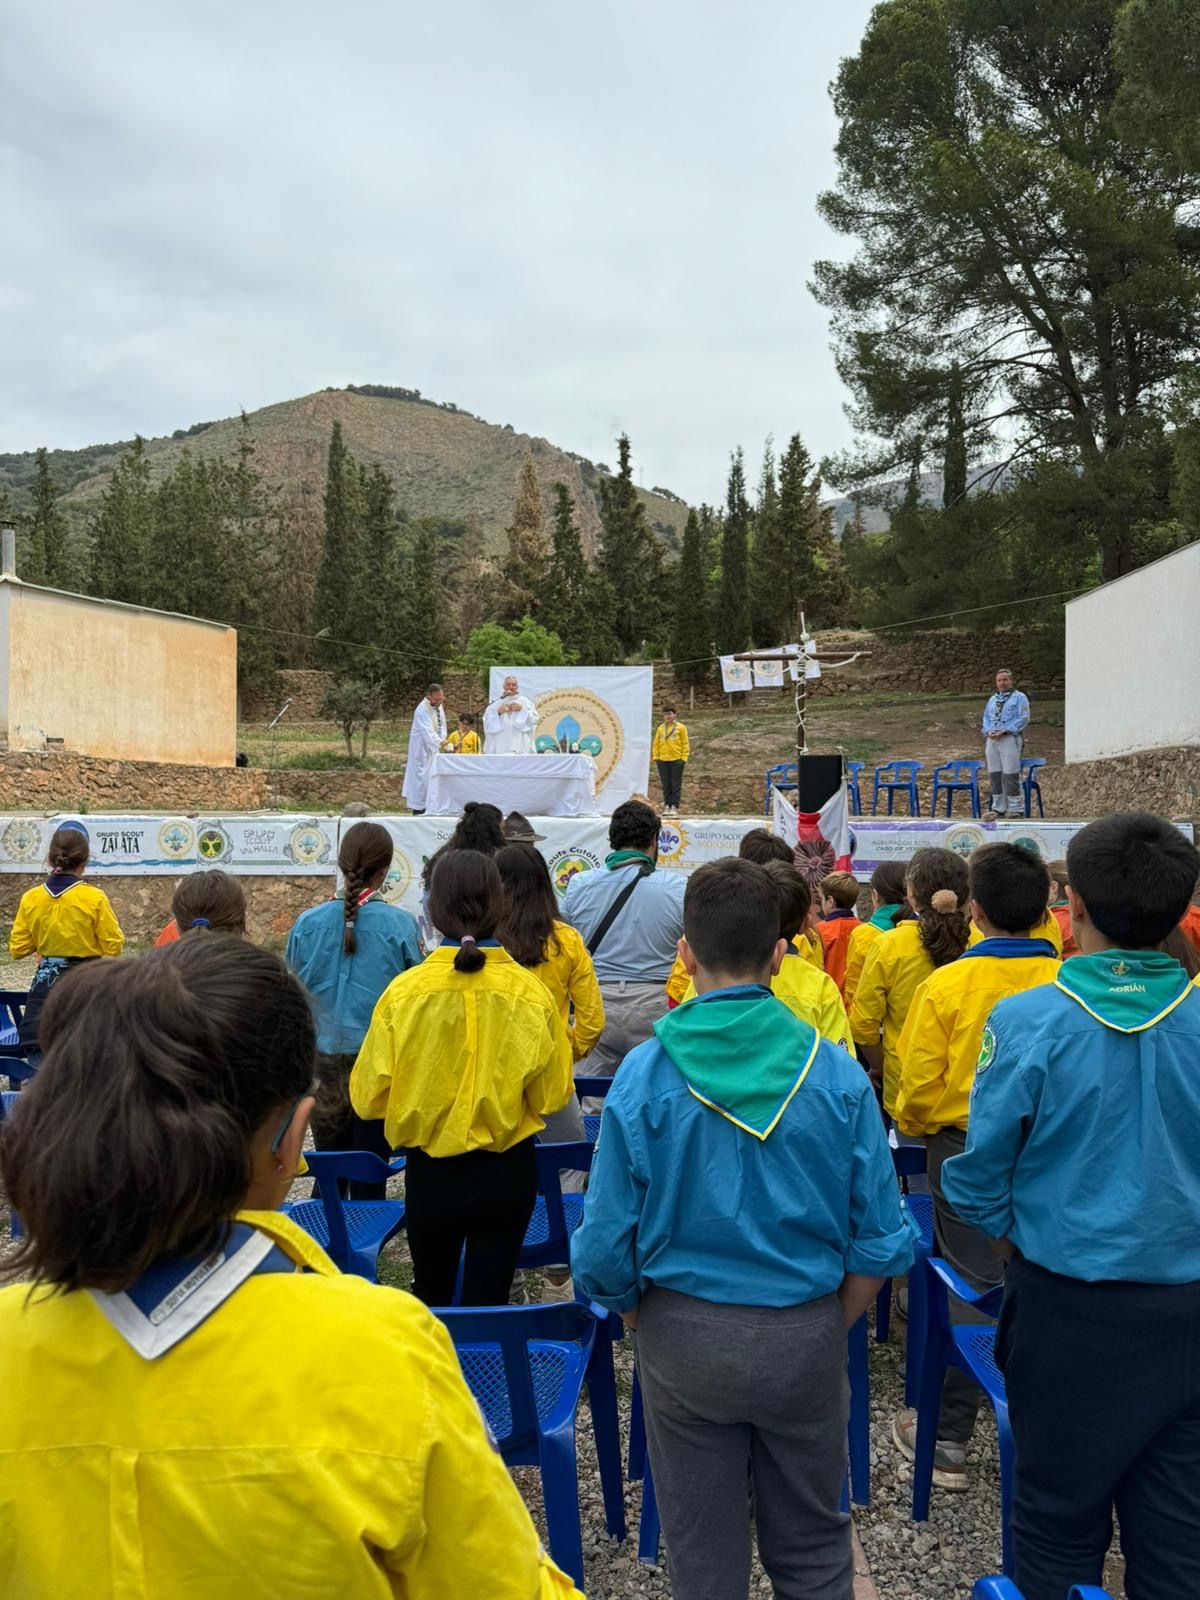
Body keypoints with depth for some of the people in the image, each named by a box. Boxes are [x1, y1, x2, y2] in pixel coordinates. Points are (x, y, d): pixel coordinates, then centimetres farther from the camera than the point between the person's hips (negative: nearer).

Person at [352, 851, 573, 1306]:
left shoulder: (404, 990, -17)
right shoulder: (531, 991, -15)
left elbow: (368, 1097, -10)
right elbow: (552, 1095, -7)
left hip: (430, 1172, 0)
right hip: (507, 1171, 0)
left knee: (430, 1298, 24)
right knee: (488, 1300, 16)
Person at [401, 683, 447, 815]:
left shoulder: (439, 705, 1)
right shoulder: (422, 710, -25)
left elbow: (442, 724, 10)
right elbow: (428, 732, -34)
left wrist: (442, 740, -2)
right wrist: (440, 743, -46)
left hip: (433, 746, 9)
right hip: (421, 747, -9)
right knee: (421, 775, -5)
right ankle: (418, 808, 1)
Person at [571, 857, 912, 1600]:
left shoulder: (644, 1075, -16)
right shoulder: (837, 1073, -13)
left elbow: (605, 1250, -12)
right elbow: (881, 1240, -8)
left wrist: (642, 1319, 7)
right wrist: (831, 1327, 8)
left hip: (686, 1341, -1)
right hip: (807, 1340, 1)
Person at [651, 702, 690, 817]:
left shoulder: (680, 727, 1)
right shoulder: (660, 728, 9)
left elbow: (685, 744, 0)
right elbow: (656, 744, 12)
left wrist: (684, 758, -5)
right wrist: (656, 757, 5)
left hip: (676, 760, -3)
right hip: (663, 761, 3)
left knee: (676, 785, -2)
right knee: (666, 785, 7)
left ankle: (674, 807, -1)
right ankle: (667, 806, 11)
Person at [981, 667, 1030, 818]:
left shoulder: (1019, 697, 3)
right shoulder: (992, 699, 23)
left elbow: (1023, 718, -7)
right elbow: (986, 718, 20)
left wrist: (1005, 731, -15)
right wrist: (988, 731, -2)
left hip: (1010, 739, -6)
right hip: (992, 739, 6)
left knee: (1010, 775, -10)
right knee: (994, 775, 6)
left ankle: (1014, 808, -6)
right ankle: (998, 808, 12)